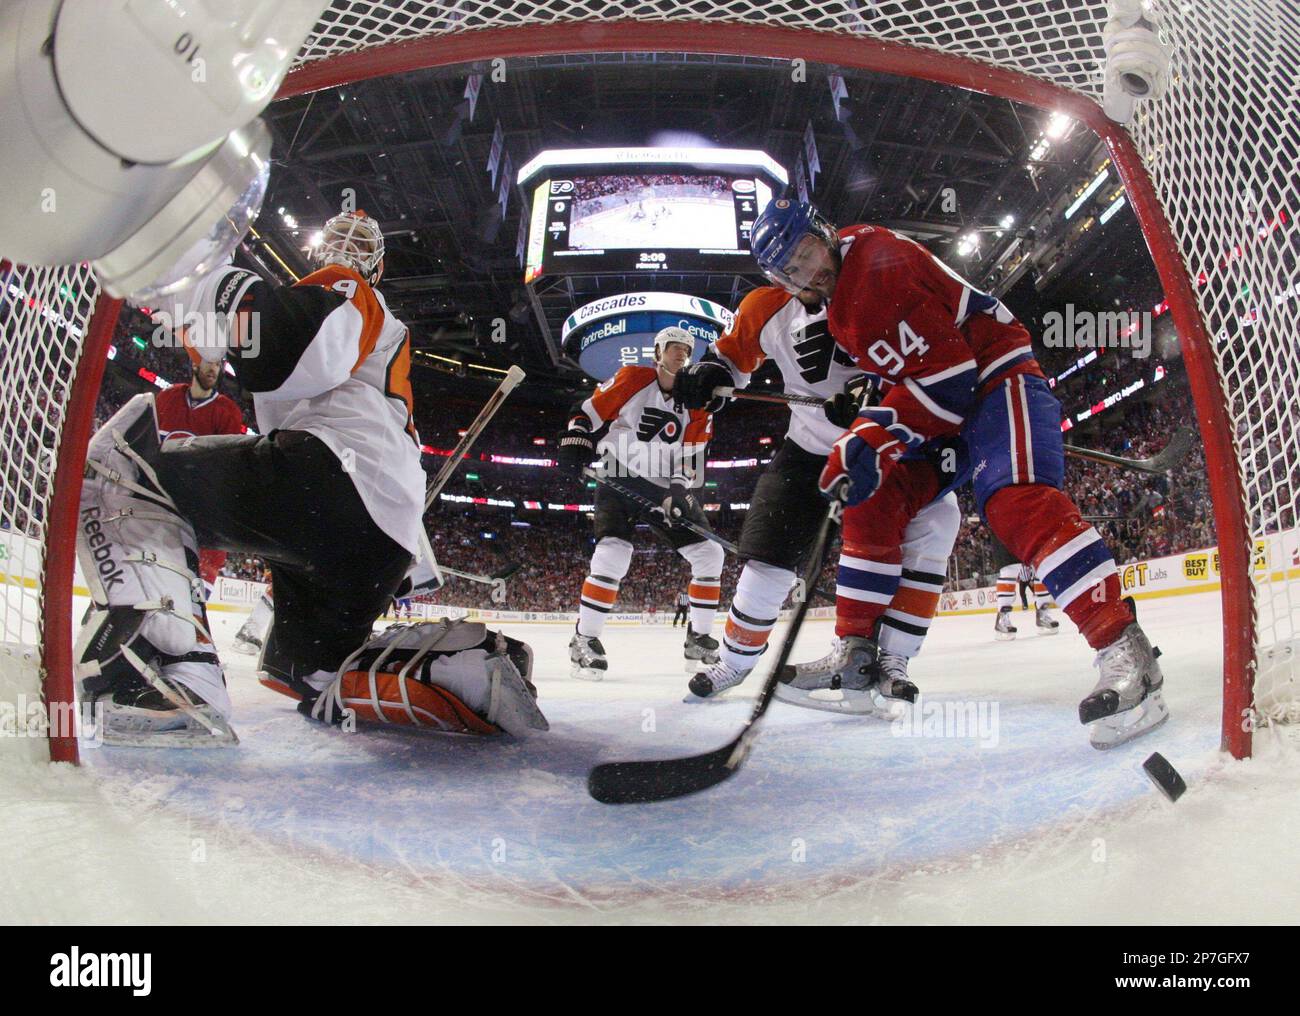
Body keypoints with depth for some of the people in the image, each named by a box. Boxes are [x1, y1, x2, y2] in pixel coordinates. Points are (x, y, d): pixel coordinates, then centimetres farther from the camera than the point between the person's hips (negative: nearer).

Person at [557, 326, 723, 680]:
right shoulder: (631, 379, -6)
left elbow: (691, 459, -2)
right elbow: (586, 412, 0)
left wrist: (678, 491, -18)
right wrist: (575, 443, -16)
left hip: (667, 487, 5)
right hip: (620, 479, -4)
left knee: (709, 555, -3)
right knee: (613, 554, -23)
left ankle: (698, 639, 10)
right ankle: (584, 640, -11)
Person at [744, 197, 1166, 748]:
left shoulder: (879, 264, -21)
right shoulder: (837, 287, 9)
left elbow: (945, 377, -25)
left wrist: (873, 443, -26)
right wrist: (863, 439, 16)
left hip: (999, 376, -10)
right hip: (942, 408, 10)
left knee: (1014, 500, -32)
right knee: (874, 501, -1)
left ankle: (1125, 649, -38)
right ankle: (856, 649, 4)